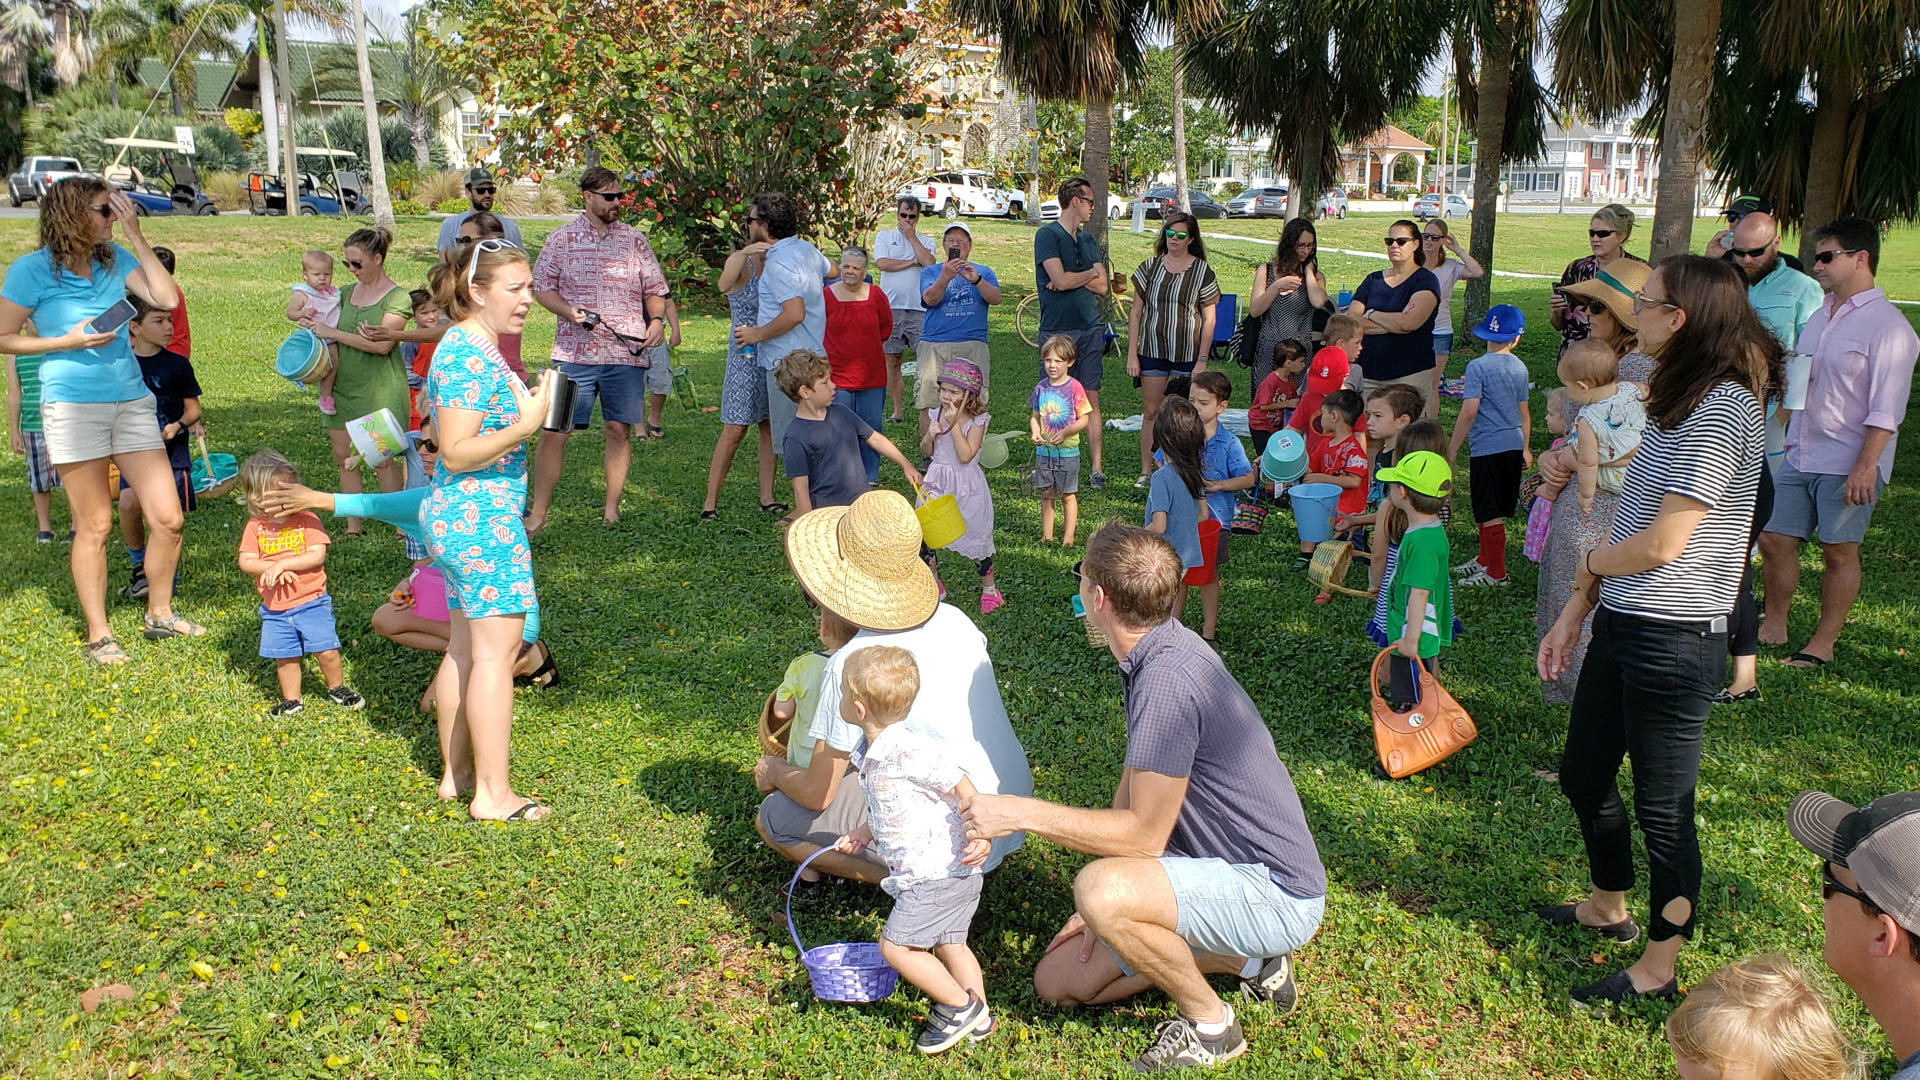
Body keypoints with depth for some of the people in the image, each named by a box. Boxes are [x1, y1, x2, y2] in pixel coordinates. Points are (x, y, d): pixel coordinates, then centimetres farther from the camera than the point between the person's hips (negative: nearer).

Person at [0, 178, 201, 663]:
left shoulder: (115, 259, 8)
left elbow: (167, 298, -4)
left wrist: (135, 235, -4)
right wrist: (69, 341, -14)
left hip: (131, 400, 5)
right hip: (72, 405, -5)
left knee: (168, 518, 1)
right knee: (94, 526, 1)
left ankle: (160, 614, 21)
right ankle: (98, 635, 14)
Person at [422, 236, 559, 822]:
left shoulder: (471, 348, 15)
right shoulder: (471, 357, -19)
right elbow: (455, 453, -23)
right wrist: (525, 425, -28)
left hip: (459, 517, 11)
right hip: (482, 519, -11)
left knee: (465, 647, 15)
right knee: (497, 648, -6)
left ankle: (455, 772, 25)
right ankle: (492, 793, 0)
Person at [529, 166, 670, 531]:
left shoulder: (634, 239, 10)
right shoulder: (563, 238, 5)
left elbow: (654, 289, 14)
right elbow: (541, 285, 6)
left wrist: (657, 320, -5)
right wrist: (569, 311, -12)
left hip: (627, 353, 2)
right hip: (574, 353, -1)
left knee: (620, 431, 4)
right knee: (554, 431, -3)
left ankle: (612, 510, 17)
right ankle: (538, 512, 8)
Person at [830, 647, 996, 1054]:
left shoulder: (909, 751, -23)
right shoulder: (875, 755, 8)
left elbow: (961, 788, -21)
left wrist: (980, 835, -26)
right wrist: (862, 834, 28)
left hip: (937, 874, -10)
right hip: (927, 874, 10)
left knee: (896, 945, -7)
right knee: (948, 943, 17)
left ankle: (958, 1006, 3)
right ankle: (978, 1015, 27)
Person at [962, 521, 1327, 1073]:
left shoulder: (1167, 680, -29)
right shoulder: (1157, 651, 4)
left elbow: (1144, 835, -25)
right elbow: (1136, 785, 12)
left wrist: (1021, 812, -21)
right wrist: (1099, 906, 7)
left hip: (1274, 892, -10)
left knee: (1100, 889, -34)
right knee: (1058, 982, 8)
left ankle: (1209, 1023, -7)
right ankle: (1247, 959, 14)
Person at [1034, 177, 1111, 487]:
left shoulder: (1088, 239, 16)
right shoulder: (1047, 235, -4)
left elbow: (1102, 287, 8)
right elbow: (1061, 279, -15)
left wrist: (1072, 278, -8)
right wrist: (1092, 272, 1)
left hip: (1090, 329, 5)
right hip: (1057, 330, -5)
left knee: (1091, 399, 3)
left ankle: (1097, 467, 4)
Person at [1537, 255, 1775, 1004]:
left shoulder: (1723, 408, -20)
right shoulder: (1681, 402, 12)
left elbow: (1662, 543, -21)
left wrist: (1590, 564, -1)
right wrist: (1574, 615, 12)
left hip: (1673, 640, -10)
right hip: (1622, 626, 10)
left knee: (1662, 808, 5)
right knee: (1583, 775, 22)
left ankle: (1659, 970, 22)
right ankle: (1609, 907, 45)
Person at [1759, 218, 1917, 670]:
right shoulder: (1819, 315, 12)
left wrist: (1865, 467, -21)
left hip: (1848, 465, -7)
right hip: (1799, 457, 7)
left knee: (1839, 551, 3)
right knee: (1774, 540, 7)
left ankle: (1823, 643, 13)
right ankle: (1773, 625, 22)